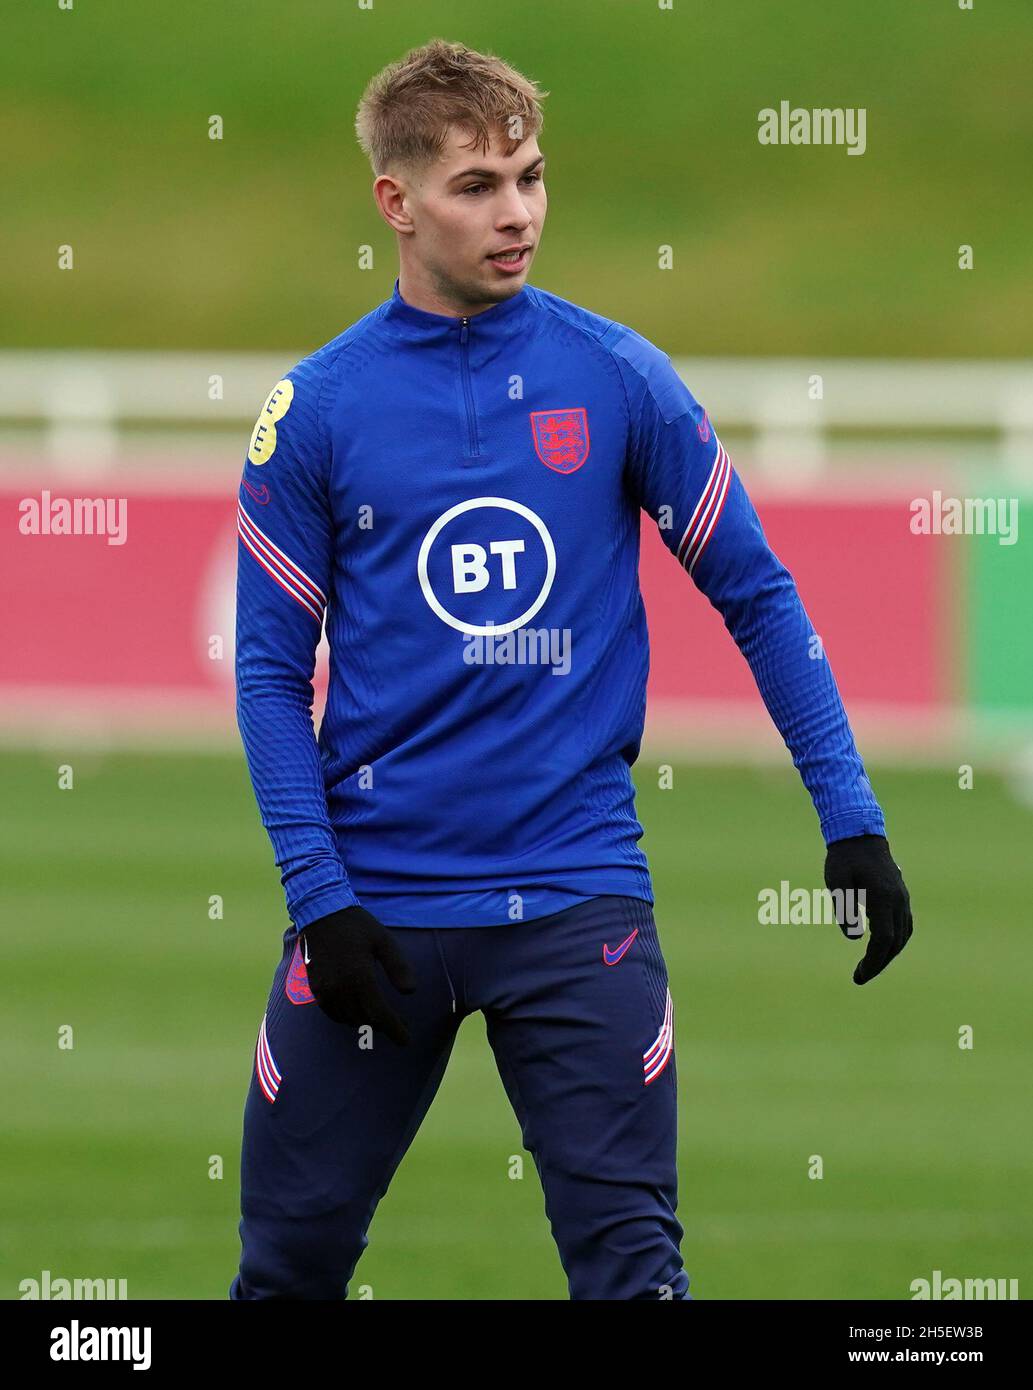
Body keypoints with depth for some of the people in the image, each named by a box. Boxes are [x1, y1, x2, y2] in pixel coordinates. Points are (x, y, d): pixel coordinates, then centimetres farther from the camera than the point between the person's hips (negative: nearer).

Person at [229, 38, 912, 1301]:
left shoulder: (615, 379, 0)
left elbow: (755, 596, 6)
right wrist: (319, 898, -8)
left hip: (574, 898, -1)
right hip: (377, 902, 1)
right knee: (291, 1261, 8)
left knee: (627, 1262, -7)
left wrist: (851, 820, -1)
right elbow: (271, 667, 2)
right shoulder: (316, 411, -1)